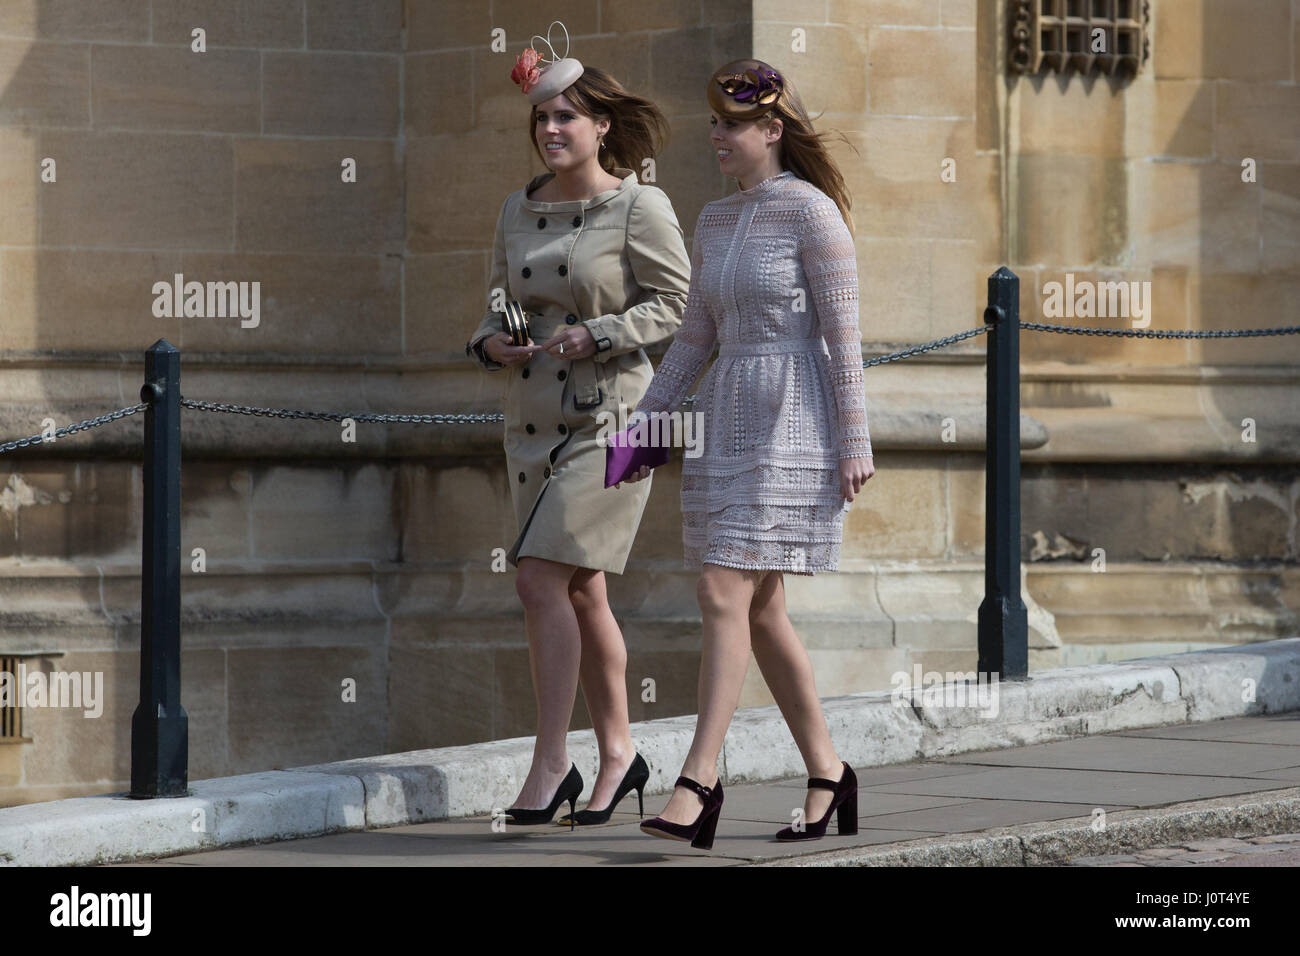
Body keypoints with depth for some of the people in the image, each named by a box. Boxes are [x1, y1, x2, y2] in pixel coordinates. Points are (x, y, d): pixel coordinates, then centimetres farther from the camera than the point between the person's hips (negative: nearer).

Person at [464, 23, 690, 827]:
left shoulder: (640, 207, -8)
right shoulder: (519, 210, 10)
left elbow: (676, 304, -8)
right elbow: (501, 301, 18)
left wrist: (594, 336, -19)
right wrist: (492, 343, -4)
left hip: (611, 418, -7)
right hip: (534, 420, 7)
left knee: (542, 579, -16)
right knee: (580, 593, 12)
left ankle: (551, 762, -11)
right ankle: (619, 753, 24)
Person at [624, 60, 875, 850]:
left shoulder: (812, 212, -9)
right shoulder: (716, 222, 14)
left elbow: (843, 332, -11)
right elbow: (696, 337, 17)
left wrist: (855, 443, -14)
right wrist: (642, 427, 12)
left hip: (793, 426, -8)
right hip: (727, 421, 8)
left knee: (726, 596, -15)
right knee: (759, 610, 8)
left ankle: (700, 780, -16)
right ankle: (828, 775, 18)